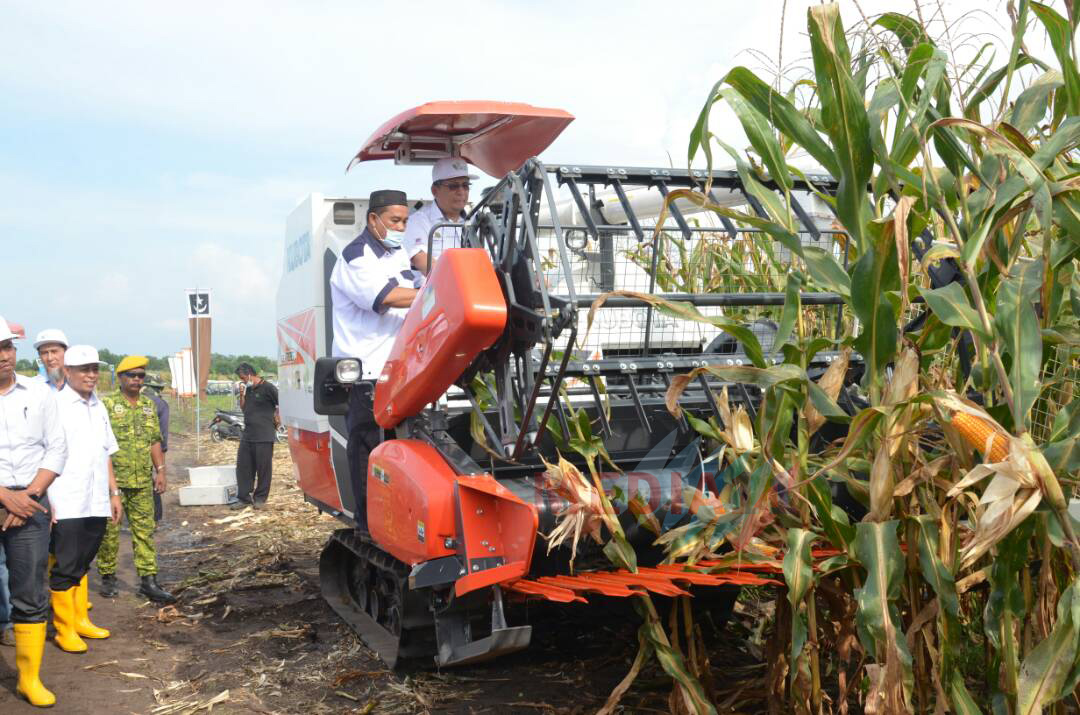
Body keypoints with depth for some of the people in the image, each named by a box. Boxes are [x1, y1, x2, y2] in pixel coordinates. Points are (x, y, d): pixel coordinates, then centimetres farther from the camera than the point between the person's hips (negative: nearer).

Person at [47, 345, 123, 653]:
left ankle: (81, 619, 24)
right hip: (66, 505, -6)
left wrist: (113, 492, 18)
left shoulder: (98, 407, 14)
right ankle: (65, 629, 10)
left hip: (96, 503, 6)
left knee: (82, 564, 15)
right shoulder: (55, 405, -8)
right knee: (65, 567, 1)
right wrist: (46, 500, -17)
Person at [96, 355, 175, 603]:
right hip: (113, 480, -5)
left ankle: (148, 580, 6)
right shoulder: (107, 404, -5)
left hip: (142, 481, 5)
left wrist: (160, 471, 10)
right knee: (109, 530, 4)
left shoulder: (149, 406, 13)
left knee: (144, 530, 4)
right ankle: (107, 577, 19)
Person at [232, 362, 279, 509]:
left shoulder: (268, 388, -11)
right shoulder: (248, 389, 13)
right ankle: (244, 498, 13)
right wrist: (242, 395, 6)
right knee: (243, 467, 7)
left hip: (264, 436, -8)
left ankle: (260, 497, 13)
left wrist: (277, 419, -4)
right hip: (247, 435, 8)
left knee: (263, 468, 2)